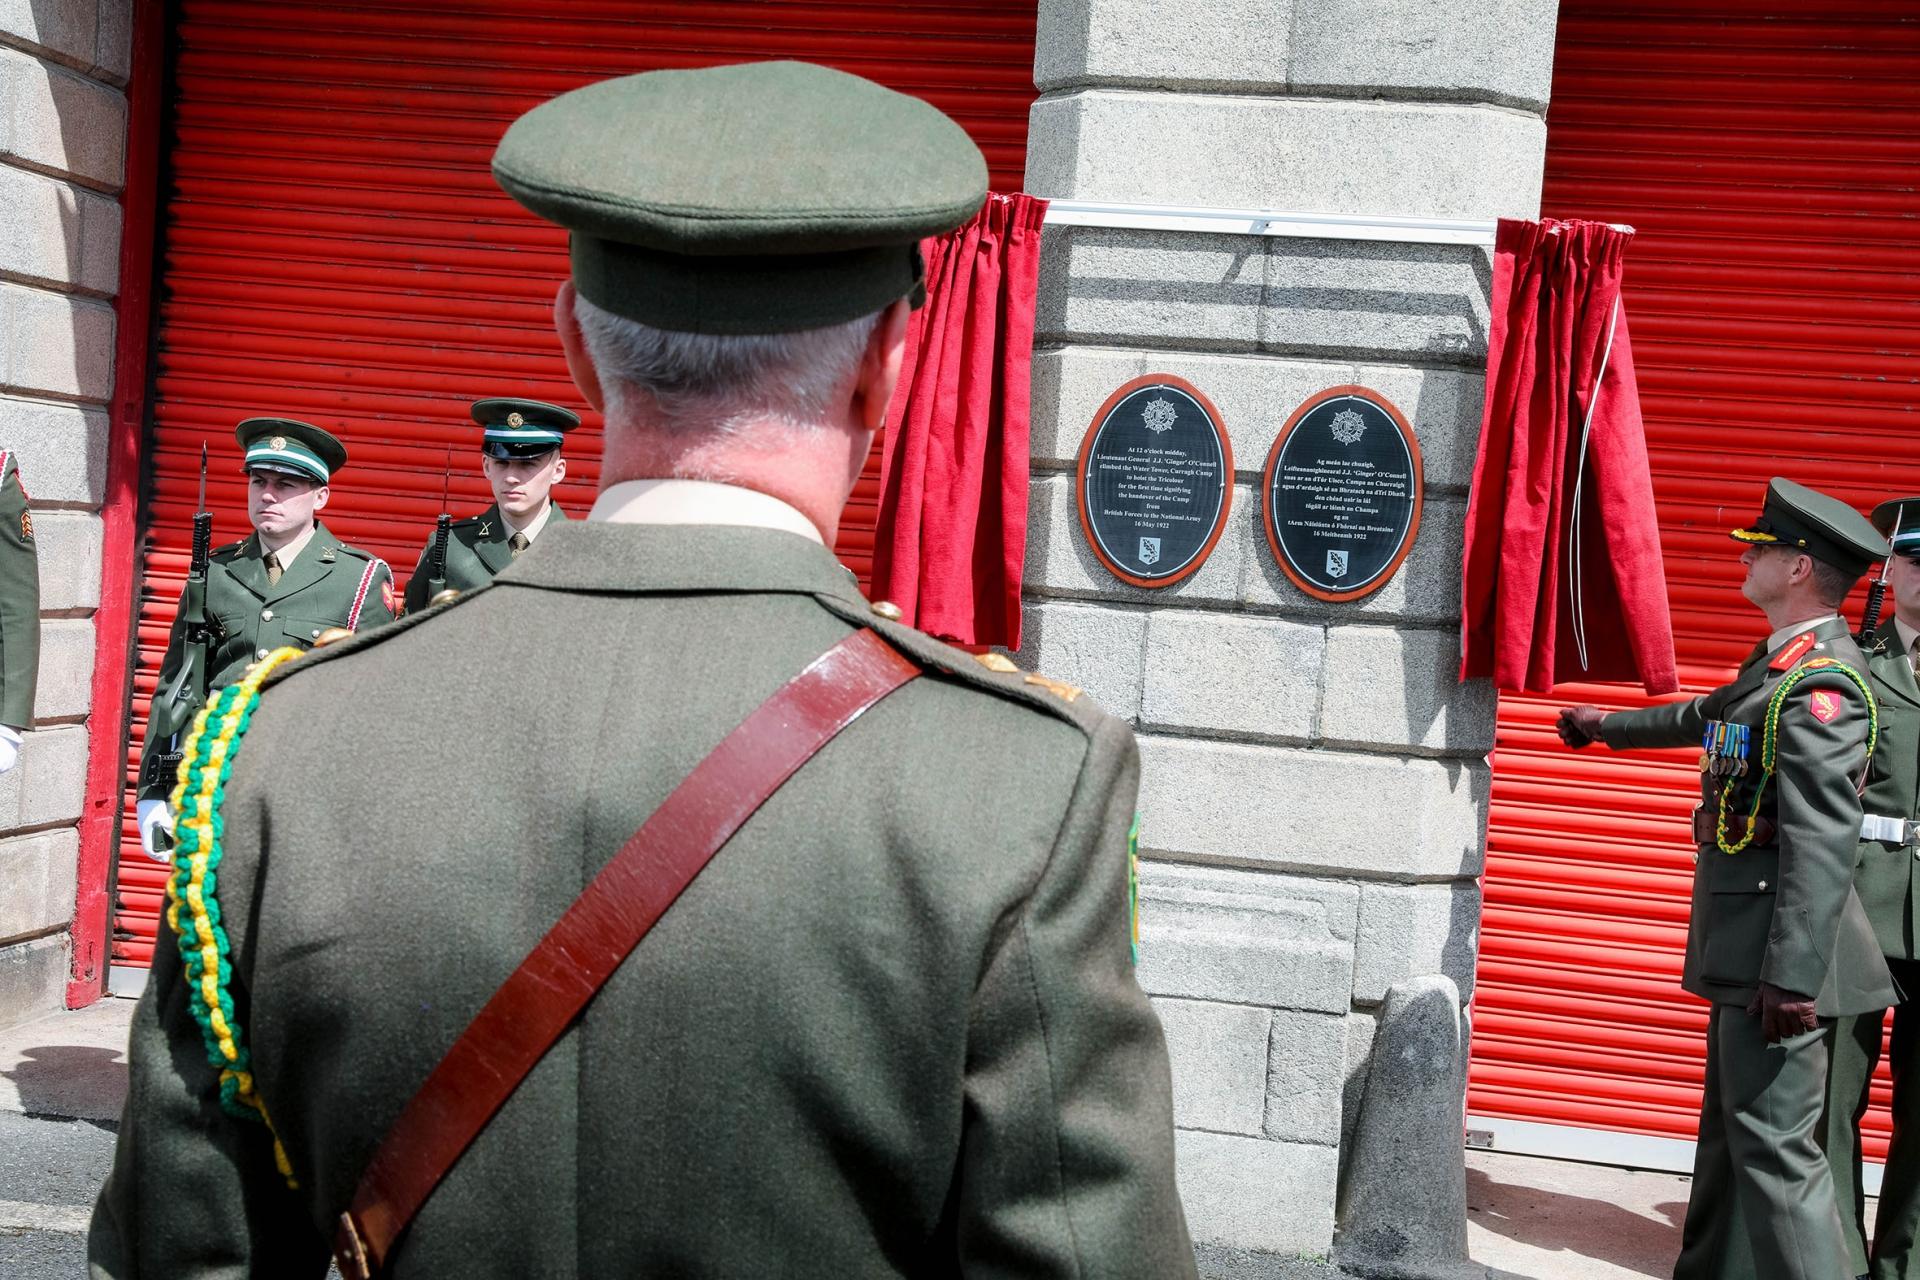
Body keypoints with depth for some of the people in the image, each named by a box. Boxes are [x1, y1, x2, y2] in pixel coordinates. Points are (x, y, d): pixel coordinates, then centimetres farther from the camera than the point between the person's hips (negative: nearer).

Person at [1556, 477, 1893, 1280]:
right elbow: (1710, 716, 33)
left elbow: (1823, 843, -26)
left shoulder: (1820, 682, -19)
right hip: (1745, 944, 10)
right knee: (1731, 1126, 18)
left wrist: (1792, 977, -30)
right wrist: (1608, 725, 49)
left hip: (1778, 953, -10)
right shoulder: (1783, 660, 12)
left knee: (1774, 1142, -9)